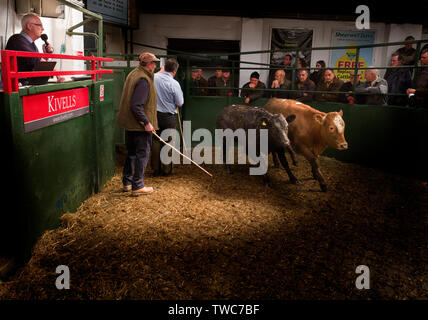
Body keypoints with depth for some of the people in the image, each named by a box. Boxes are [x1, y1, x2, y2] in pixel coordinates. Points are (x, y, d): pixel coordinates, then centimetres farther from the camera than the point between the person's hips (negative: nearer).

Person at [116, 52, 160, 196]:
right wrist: (146, 122, -23)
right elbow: (136, 105, -26)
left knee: (132, 152, 18)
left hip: (130, 123, 10)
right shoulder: (144, 79, -19)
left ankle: (127, 182, 29)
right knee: (142, 153, 1)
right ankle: (138, 186, 9)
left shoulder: (133, 74, 12)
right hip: (140, 124, -10)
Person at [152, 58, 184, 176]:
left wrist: (161, 71, 23)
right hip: (169, 117, -4)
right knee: (168, 142, 8)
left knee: (156, 141, 13)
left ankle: (155, 169, 18)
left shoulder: (154, 78, -5)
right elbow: (180, 104, -9)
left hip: (155, 114, 4)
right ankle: (166, 170, 15)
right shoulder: (174, 84, -16)